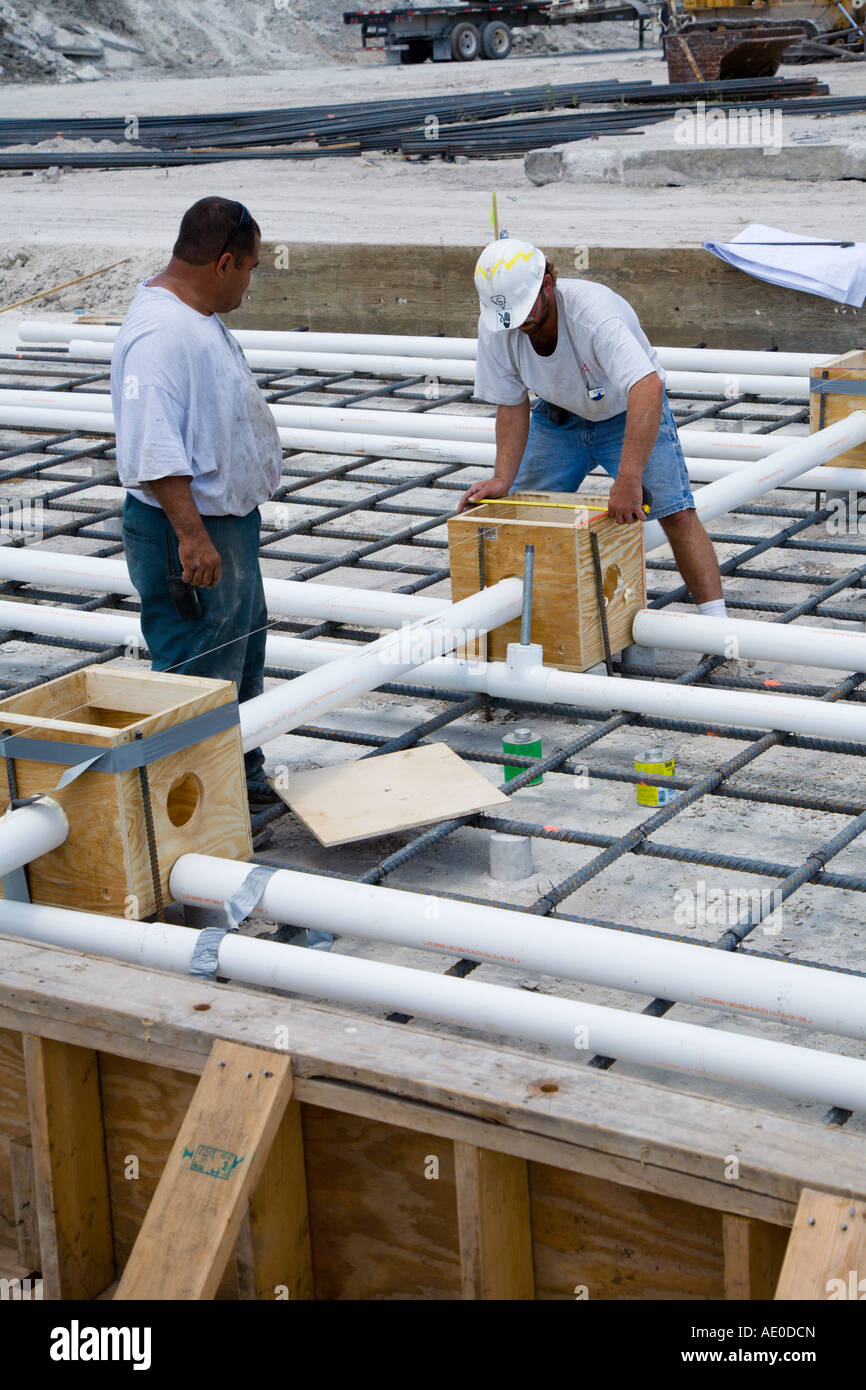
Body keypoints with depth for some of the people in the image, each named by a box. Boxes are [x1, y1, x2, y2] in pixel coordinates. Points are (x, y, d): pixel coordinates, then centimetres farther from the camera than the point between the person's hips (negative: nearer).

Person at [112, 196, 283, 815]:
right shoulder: (159, 332, -24)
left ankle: (245, 779, 37)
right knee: (201, 677, -3)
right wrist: (192, 535, -33)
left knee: (243, 661, 22)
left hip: (229, 521, 11)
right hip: (189, 532, -11)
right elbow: (154, 449, -30)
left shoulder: (199, 317, 11)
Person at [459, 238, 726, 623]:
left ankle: (715, 624, -11)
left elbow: (649, 387, -51)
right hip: (558, 414, 5)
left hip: (628, 412, -5)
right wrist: (502, 478, -23)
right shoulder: (495, 327, -22)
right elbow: (511, 405, -10)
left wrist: (629, 481, -56)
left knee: (676, 514, -16)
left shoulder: (593, 311, -39)